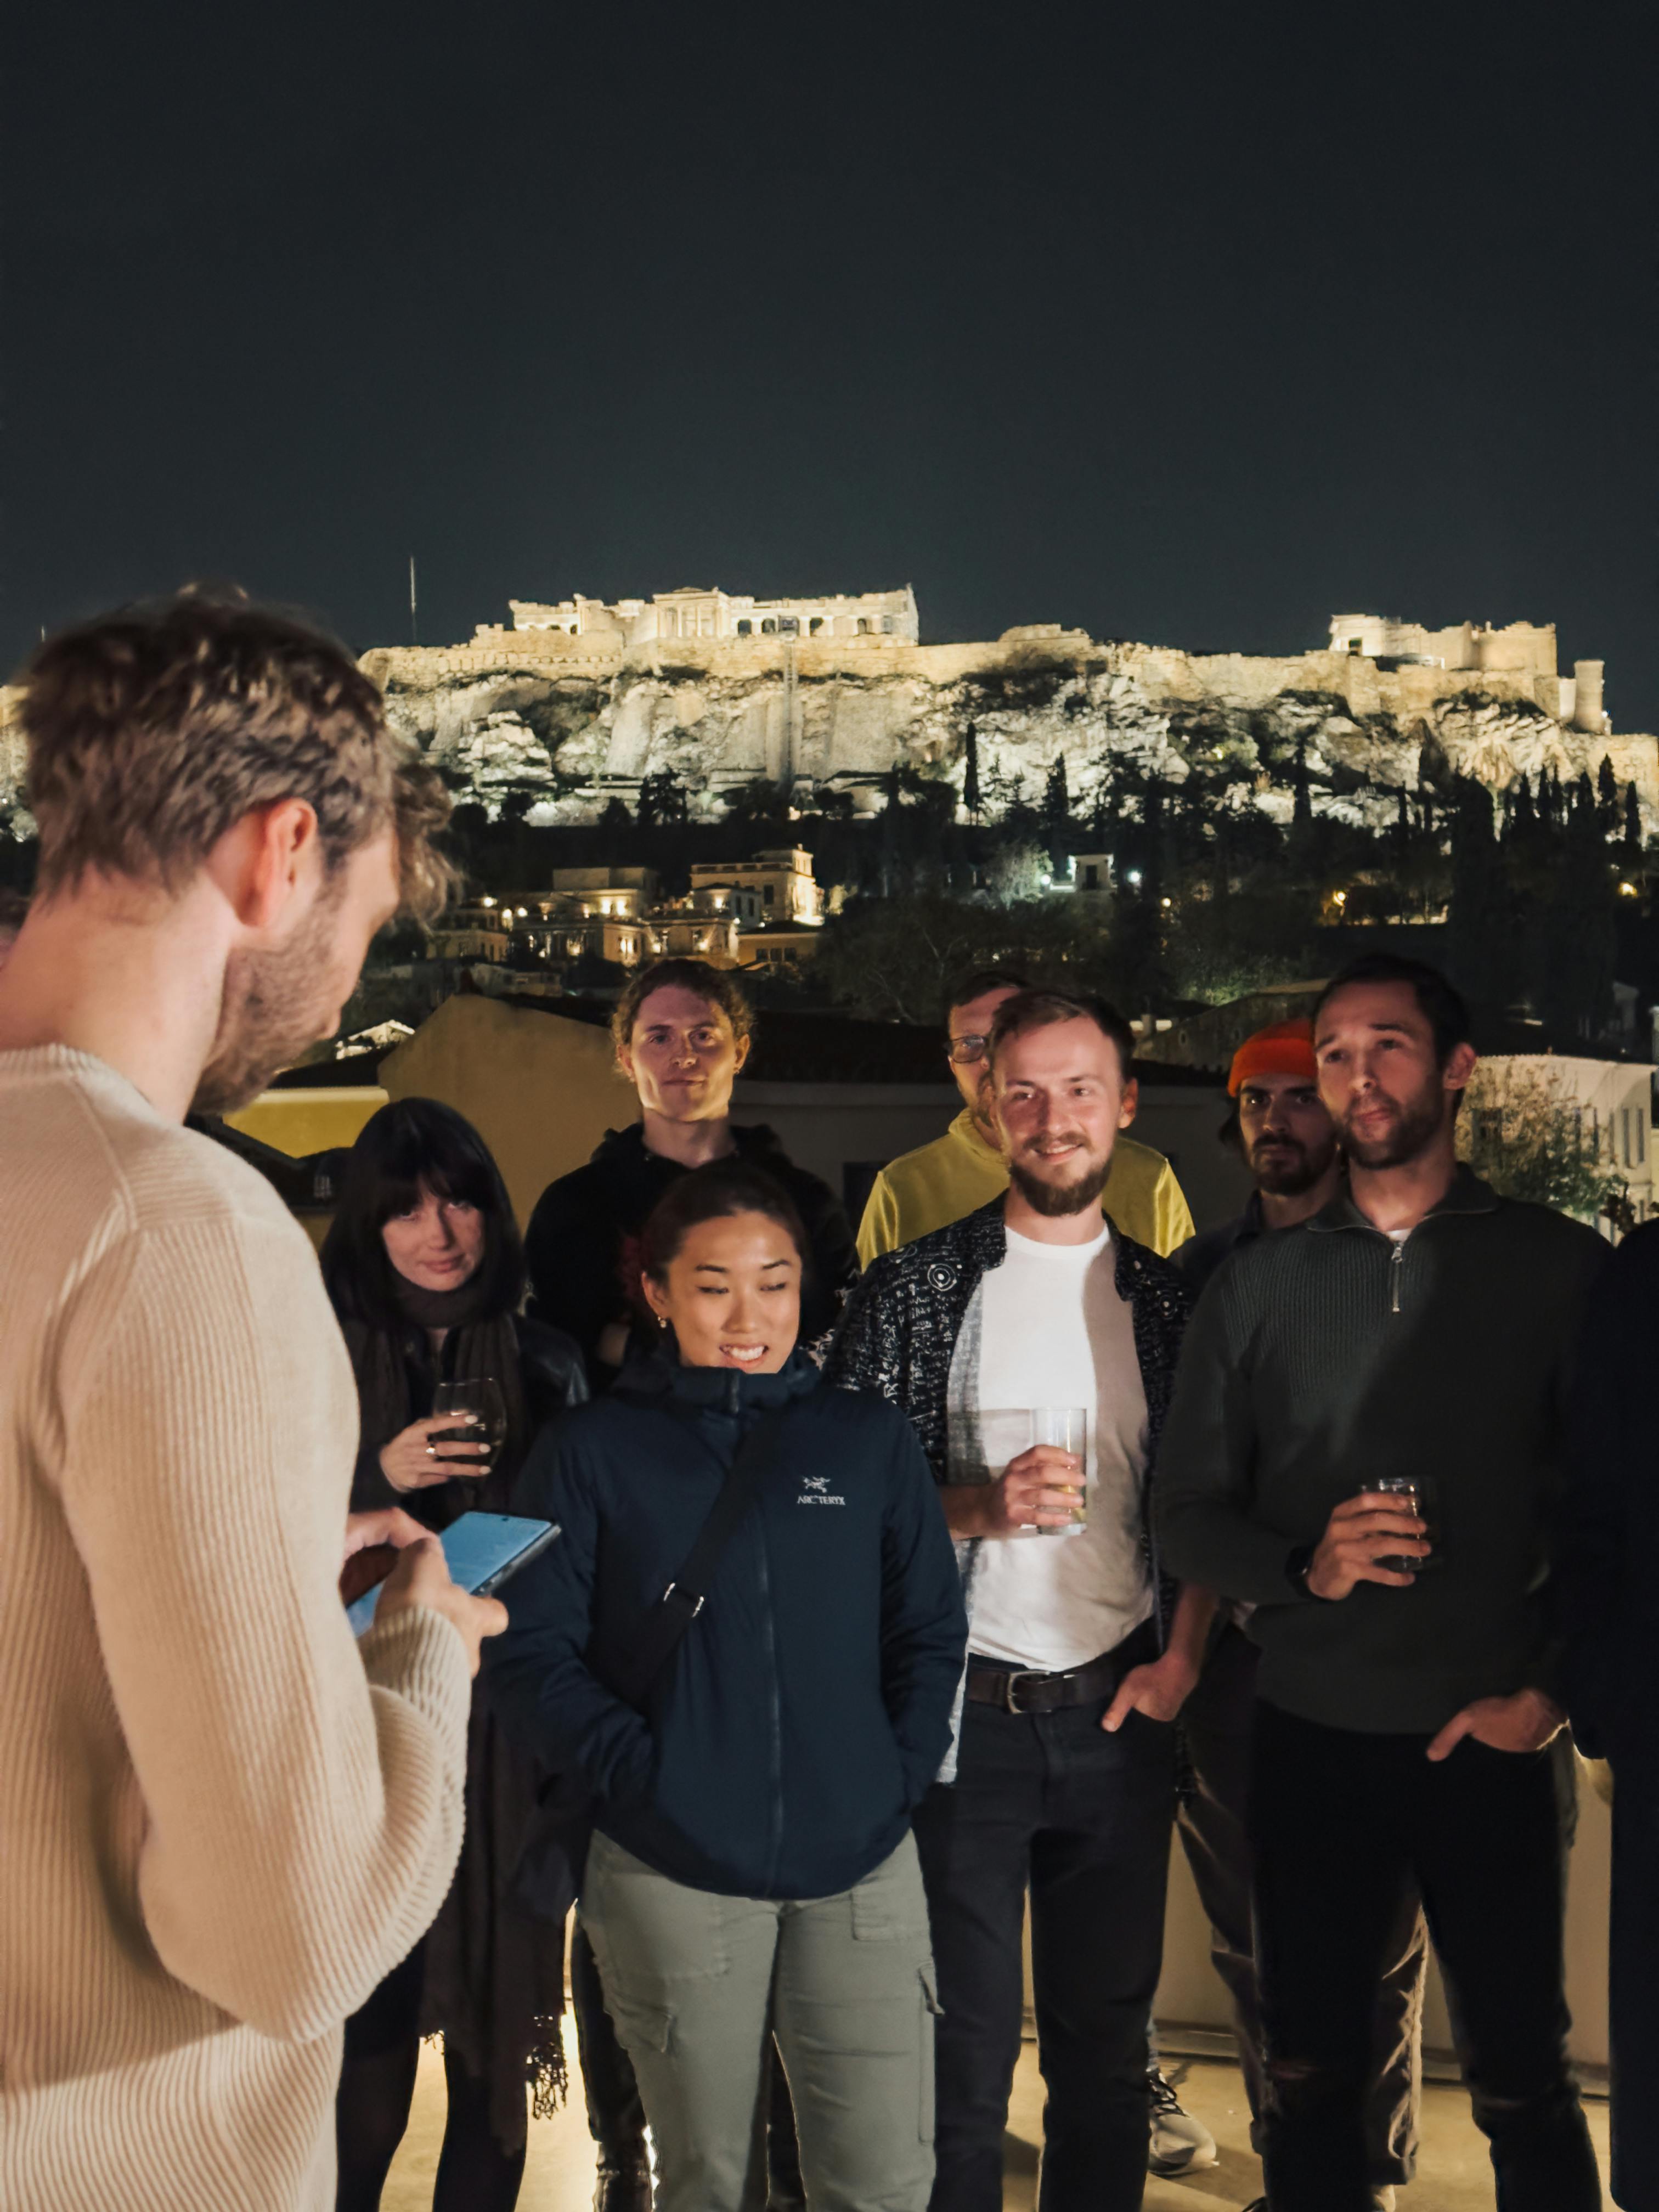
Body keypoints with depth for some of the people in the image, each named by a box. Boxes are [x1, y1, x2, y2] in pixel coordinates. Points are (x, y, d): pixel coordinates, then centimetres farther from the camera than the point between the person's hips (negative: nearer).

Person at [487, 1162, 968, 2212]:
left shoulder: (870, 1439, 6)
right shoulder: (594, 1453, 0)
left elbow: (932, 1632, 9)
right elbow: (533, 1653, -3)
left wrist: (897, 1776, -3)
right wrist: (636, 1770, -12)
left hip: (862, 1864, 2)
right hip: (673, 1877, -1)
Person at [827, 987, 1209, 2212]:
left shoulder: (1168, 1298, 8)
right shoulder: (912, 1287, -1)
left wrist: (1179, 1660, 0)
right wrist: (981, 1504, -18)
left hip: (1121, 1713, 3)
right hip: (962, 1712, -2)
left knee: (1106, 2032, 12)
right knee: (963, 2041, 4)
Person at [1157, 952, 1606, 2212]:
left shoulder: (1562, 1268, 0)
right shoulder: (1260, 1285, 5)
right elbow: (1191, 1512, 5)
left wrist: (1552, 1692, -8)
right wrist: (1306, 1569, -13)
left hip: (1489, 1743, -2)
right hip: (1312, 1740, 2)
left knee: (1524, 2086, 6)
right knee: (1311, 2081, 11)